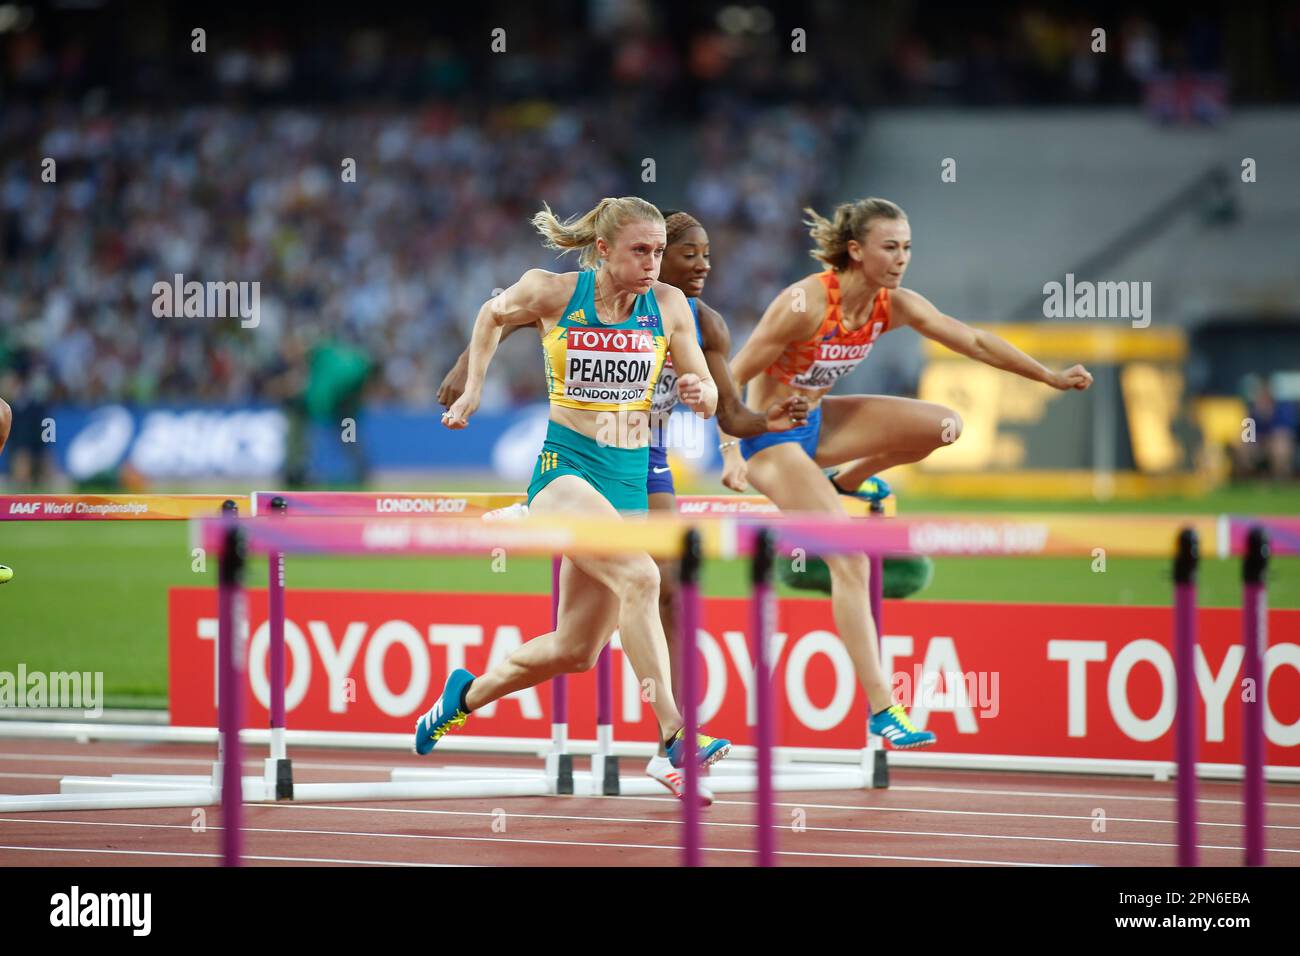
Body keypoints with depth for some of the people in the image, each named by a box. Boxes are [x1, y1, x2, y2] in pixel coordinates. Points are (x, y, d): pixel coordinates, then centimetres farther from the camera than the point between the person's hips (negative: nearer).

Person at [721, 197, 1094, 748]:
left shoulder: (895, 306, -7)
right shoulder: (806, 303, -27)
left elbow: (974, 342, -2)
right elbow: (731, 378, -23)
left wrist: (1050, 377, -8)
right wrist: (730, 452, -32)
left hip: (816, 423, 7)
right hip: (769, 439, -7)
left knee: (943, 426, -6)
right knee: (850, 559, -19)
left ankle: (843, 480, 19)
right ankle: (881, 710, -16)